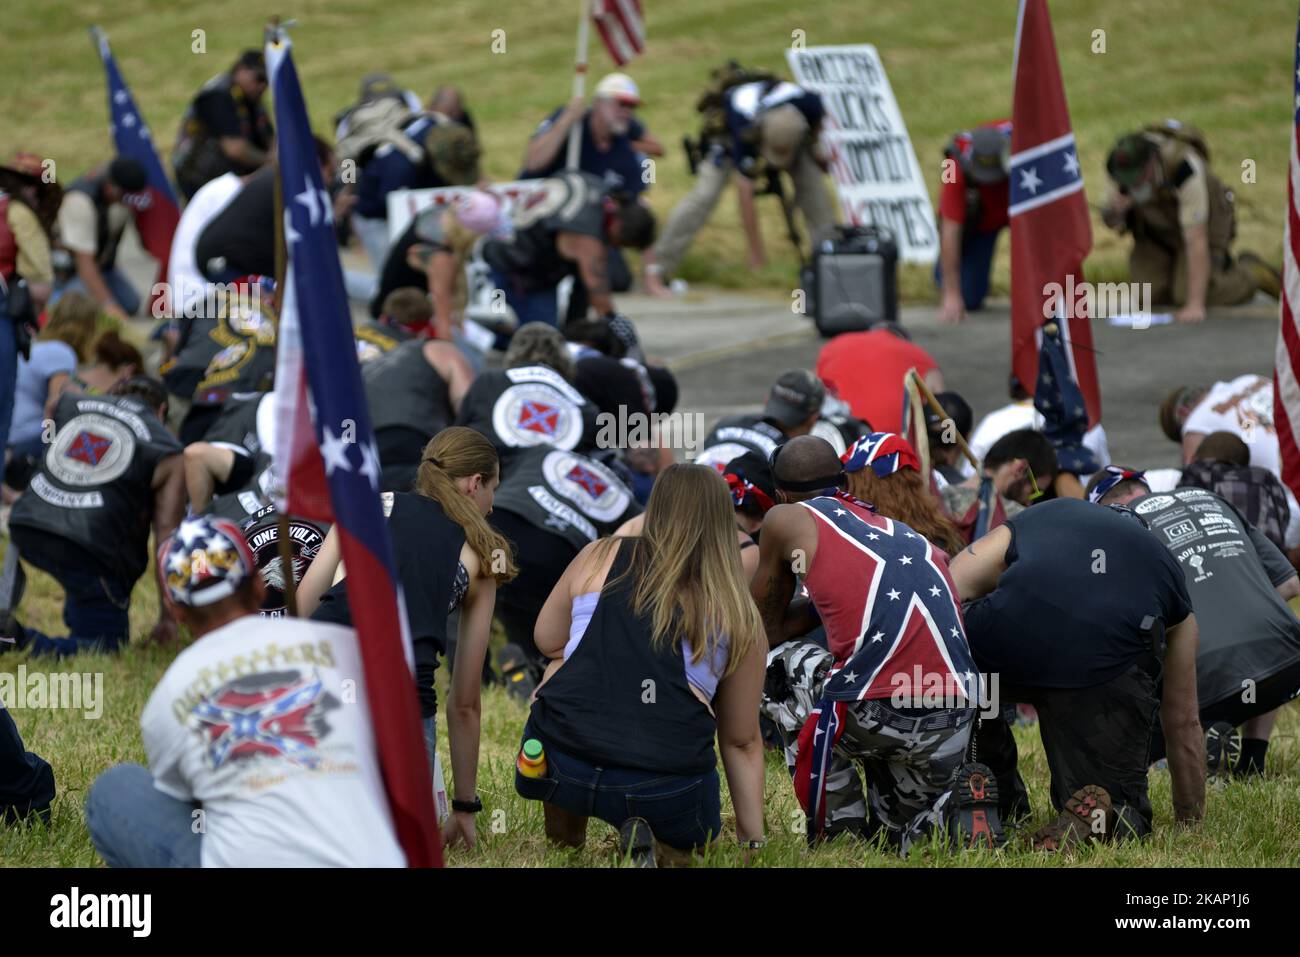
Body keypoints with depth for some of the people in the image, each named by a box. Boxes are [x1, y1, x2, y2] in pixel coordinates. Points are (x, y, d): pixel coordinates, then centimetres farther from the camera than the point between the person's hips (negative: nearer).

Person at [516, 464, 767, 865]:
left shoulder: (598, 557, 13)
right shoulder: (738, 611, 14)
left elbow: (549, 642, 25)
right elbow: (742, 741, 17)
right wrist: (753, 841, 25)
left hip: (559, 770, 1)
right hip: (668, 790, -1)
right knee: (693, 841, 33)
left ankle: (563, 846, 25)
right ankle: (661, 847, -3)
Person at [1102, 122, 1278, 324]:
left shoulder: (1184, 169, -41)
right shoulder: (1128, 161, -23)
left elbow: (1196, 242, -42)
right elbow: (1111, 220, -8)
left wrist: (1195, 305, -45)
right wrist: (1114, 208, -34)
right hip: (1157, 229, 5)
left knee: (1186, 294, -19)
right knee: (1149, 295, -8)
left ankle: (1250, 272, 8)